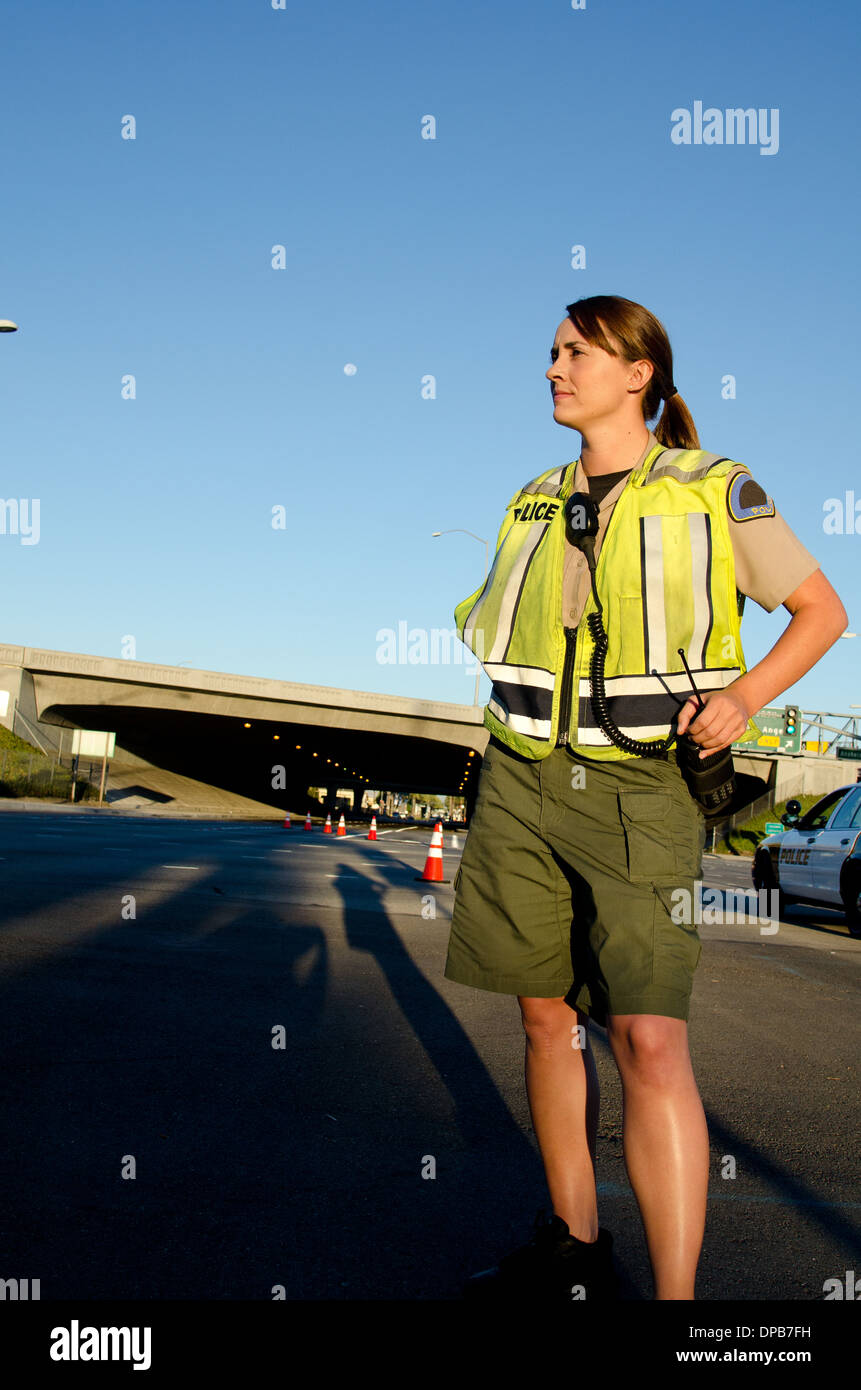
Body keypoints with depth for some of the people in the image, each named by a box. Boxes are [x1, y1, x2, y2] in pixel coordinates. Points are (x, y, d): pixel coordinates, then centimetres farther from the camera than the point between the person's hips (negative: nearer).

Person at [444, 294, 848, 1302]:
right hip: (522, 781, 5)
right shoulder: (531, 505, 14)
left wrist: (743, 698, -9)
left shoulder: (715, 494, -1)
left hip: (640, 790, -5)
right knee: (548, 1019, 8)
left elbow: (822, 609, 5)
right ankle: (575, 1247, 23)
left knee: (649, 1040, -13)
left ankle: (676, 1295, -6)